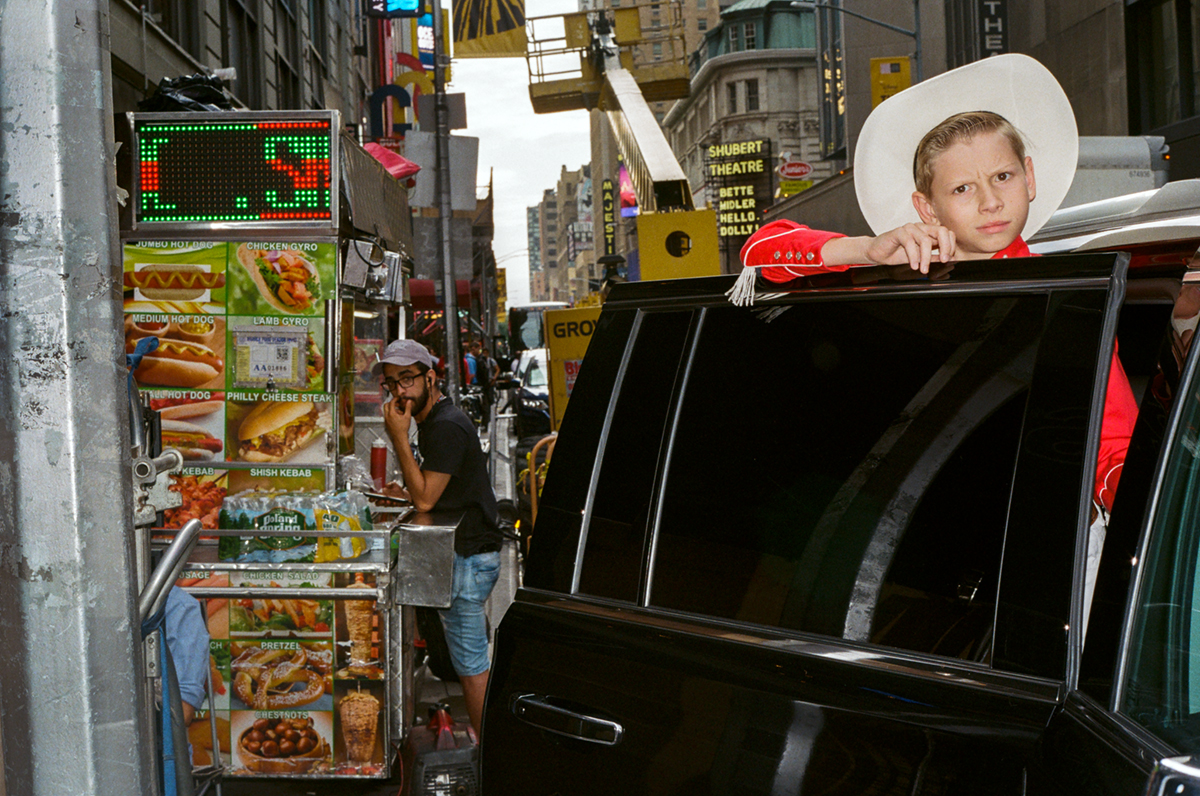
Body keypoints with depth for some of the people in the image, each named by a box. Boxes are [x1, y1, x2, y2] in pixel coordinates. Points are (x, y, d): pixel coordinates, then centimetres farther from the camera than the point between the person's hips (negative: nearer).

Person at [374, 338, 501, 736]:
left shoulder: (446, 426, -18)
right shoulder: (434, 421, 16)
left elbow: (425, 498, -22)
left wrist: (399, 438, -20)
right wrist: (404, 493, 9)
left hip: (467, 558, -11)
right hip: (465, 552, 11)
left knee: (471, 665, -4)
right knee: (471, 661, 15)